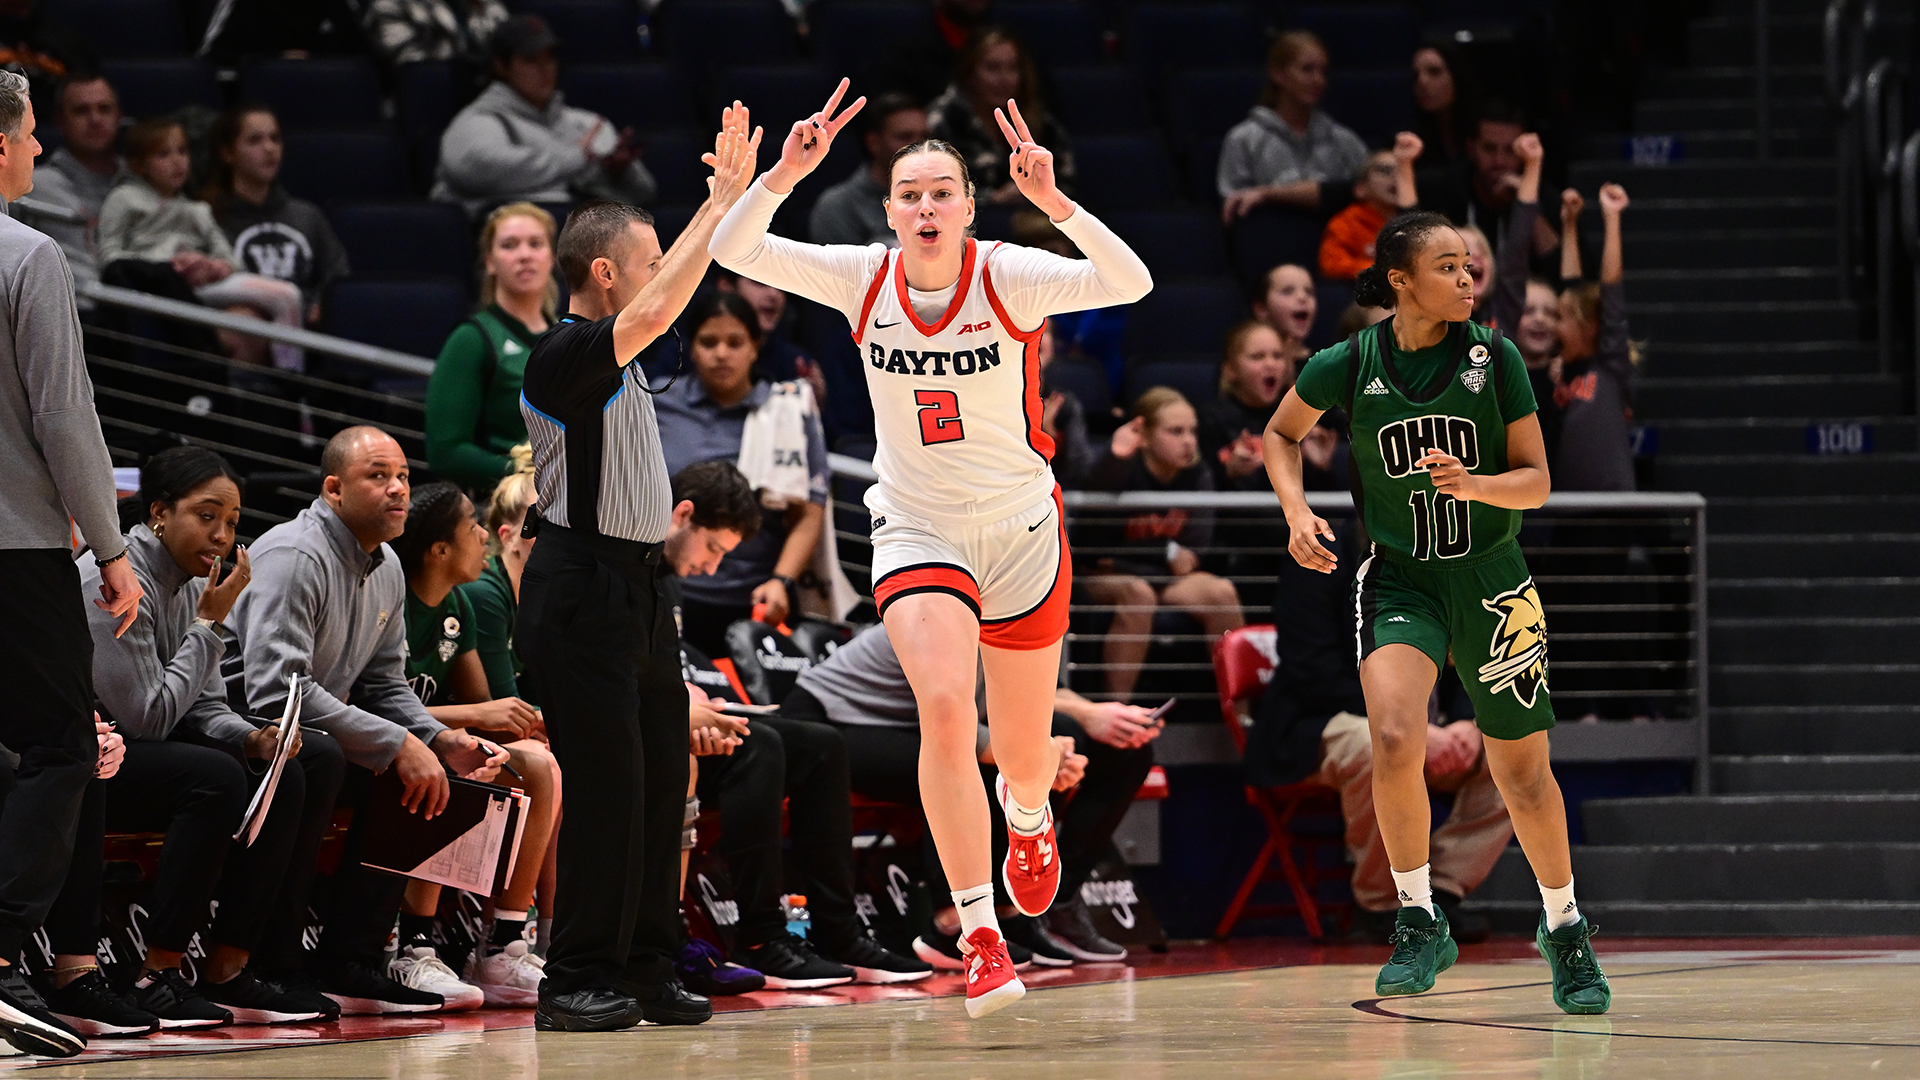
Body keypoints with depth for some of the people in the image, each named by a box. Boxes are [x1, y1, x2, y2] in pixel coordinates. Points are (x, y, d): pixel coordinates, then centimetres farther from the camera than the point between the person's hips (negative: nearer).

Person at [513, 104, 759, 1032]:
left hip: (636, 589, 10)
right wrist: (722, 203, -23)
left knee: (661, 783, 9)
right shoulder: (562, 356, -16)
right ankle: (576, 983, -7)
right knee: (606, 790, -11)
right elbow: (655, 312, -27)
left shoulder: (614, 351, 13)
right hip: (582, 592, -10)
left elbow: (670, 288, 28)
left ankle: (644, 970, 15)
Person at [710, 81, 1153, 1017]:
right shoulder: (863, 280, -8)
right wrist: (786, 174, -30)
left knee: (1023, 747, 12)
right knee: (945, 710, -24)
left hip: (1021, 528, 0)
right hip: (916, 533, 0)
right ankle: (980, 940, -19)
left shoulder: (1007, 277, -15)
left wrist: (1053, 202, -42)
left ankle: (1028, 817, 52)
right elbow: (733, 251, -14)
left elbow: (1129, 283, -30)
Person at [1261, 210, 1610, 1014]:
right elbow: (1281, 433, 11)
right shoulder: (1350, 365, -8)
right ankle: (1419, 924, -7)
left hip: (1492, 583, 1)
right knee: (1395, 741, -25)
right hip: (1399, 579, -1)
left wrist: (1472, 484, -23)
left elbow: (1536, 481, -4)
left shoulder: (1493, 358, -8)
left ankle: (1564, 926, 32)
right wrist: (1296, 510, -5)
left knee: (1523, 774, 8)